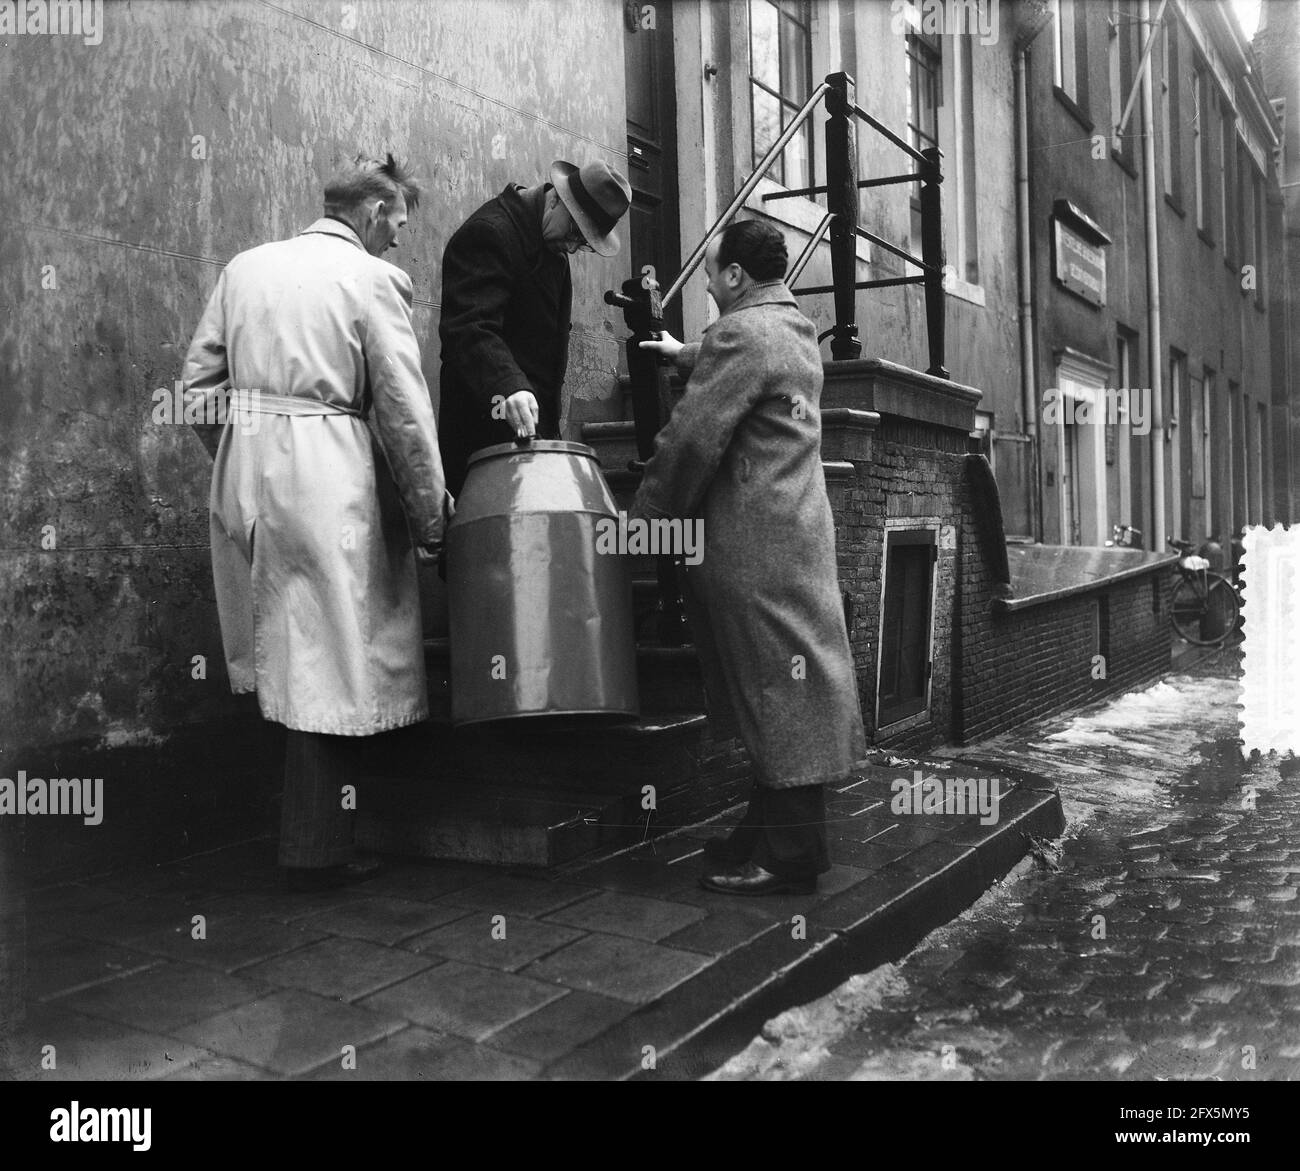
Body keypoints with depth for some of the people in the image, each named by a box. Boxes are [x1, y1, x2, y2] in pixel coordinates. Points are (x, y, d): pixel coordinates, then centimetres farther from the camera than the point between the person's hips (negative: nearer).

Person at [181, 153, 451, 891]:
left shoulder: (246, 267, 15)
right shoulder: (374, 278, -2)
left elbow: (199, 381, 13)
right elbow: (404, 407, -5)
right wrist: (432, 515, 0)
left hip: (243, 468, 6)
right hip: (326, 473, -6)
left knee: (287, 657, 16)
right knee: (331, 664, 1)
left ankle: (313, 830, 25)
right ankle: (318, 851, 8)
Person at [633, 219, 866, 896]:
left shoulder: (741, 333, -12)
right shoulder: (795, 331, 17)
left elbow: (692, 439, -17)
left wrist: (644, 517, -8)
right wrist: (688, 356, 47)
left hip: (753, 543, -10)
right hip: (798, 529, 10)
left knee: (775, 690, -6)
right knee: (789, 687, 12)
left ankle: (790, 858, 1)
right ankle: (776, 832, 21)